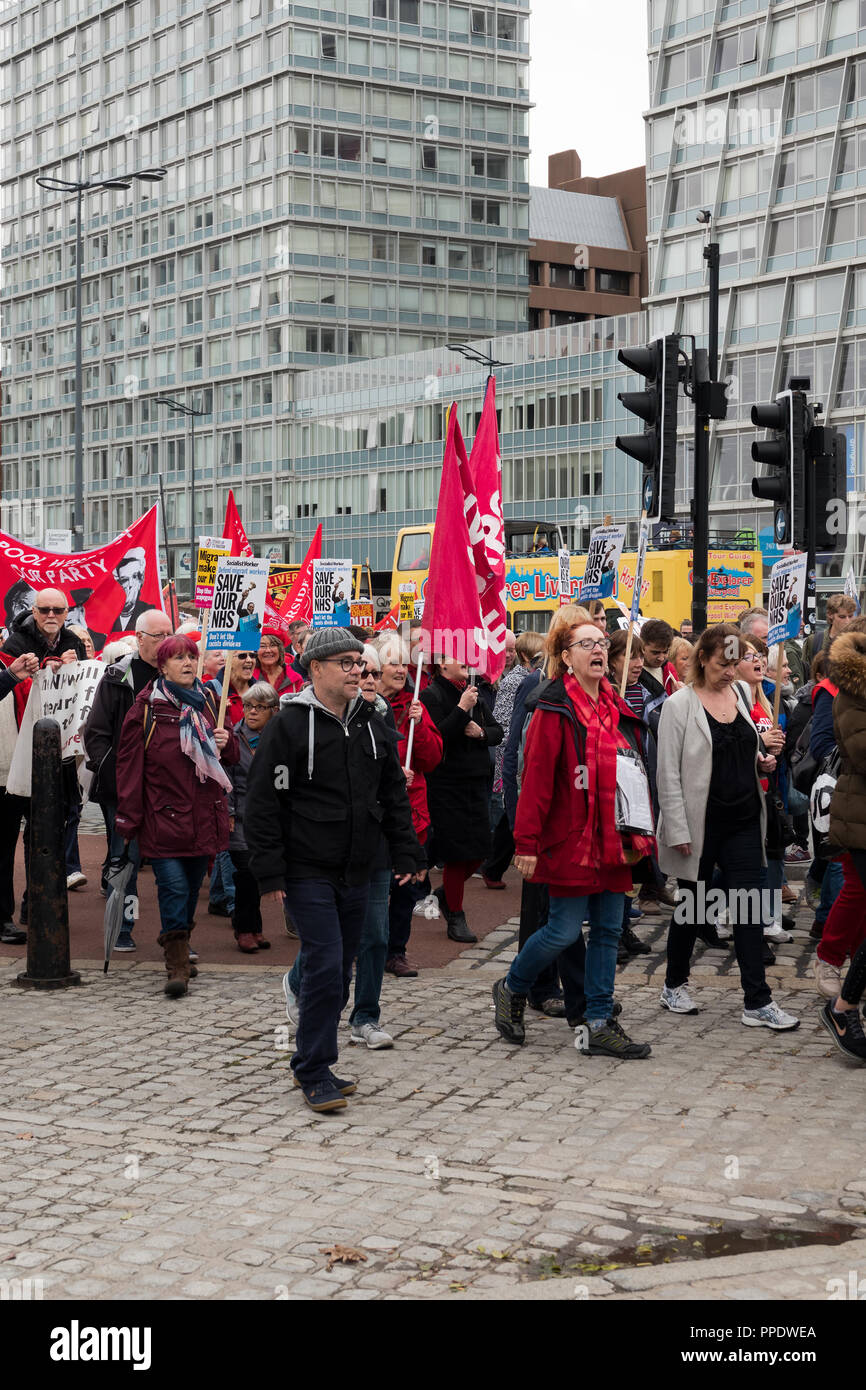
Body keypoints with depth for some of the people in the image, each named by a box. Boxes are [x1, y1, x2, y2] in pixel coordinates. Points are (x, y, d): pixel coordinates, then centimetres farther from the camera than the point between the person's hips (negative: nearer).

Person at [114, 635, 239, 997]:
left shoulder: (207, 701, 11)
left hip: (204, 815, 5)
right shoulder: (147, 707, -5)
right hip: (163, 816, -5)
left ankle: (181, 951, 28)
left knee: (191, 887, 13)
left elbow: (230, 756, 22)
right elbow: (130, 763, -6)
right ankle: (177, 964, -8)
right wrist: (128, 817, -9)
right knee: (173, 887, -12)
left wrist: (227, 743, -3)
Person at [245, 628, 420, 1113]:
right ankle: (313, 1072, 0)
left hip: (357, 873, 6)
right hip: (308, 873, -6)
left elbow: (394, 795, 17)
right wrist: (270, 872, -13)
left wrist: (406, 854, 11)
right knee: (326, 967, -11)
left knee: (340, 972, 11)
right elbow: (264, 803, -10)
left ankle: (315, 1064, 24)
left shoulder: (371, 724, 10)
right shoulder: (290, 725, -9)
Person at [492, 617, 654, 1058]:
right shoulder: (555, 710, -11)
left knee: (608, 930, 8)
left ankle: (600, 1025, 15)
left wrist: (637, 835, 11)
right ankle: (511, 990, 22)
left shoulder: (617, 709, 11)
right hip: (570, 841, -7)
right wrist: (526, 843, -18)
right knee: (564, 930, -3)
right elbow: (536, 779, -15)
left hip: (612, 841, 7)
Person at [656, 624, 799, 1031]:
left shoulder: (741, 697, 8)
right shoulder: (680, 704, -9)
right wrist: (678, 831, -15)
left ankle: (757, 1003, 2)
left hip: (743, 821, 5)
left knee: (749, 907, 0)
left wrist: (762, 763, 1)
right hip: (700, 825, -5)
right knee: (692, 906, 9)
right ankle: (674, 987, 29)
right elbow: (668, 773, -11)